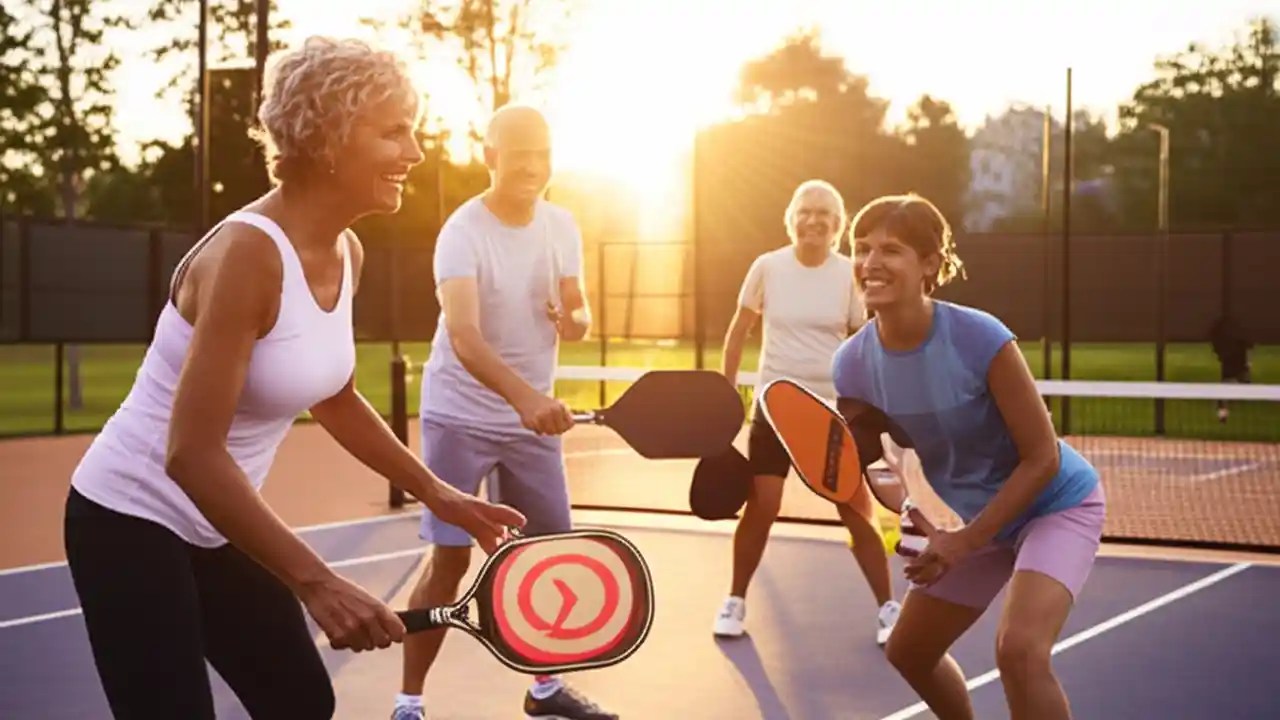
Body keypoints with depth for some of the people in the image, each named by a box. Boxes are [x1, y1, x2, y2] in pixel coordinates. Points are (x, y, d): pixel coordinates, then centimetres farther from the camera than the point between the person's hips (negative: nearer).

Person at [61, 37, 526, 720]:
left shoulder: (347, 253, -2)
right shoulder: (248, 251, -27)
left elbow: (333, 398, 15)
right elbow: (193, 455, -30)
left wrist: (436, 494, 11)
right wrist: (315, 582, -33)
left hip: (216, 524, 8)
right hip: (132, 520, -8)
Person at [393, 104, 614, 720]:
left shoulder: (562, 227, -1)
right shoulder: (463, 231, -21)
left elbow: (578, 316, 5)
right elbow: (464, 337, -34)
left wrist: (574, 319, -21)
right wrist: (524, 396, -51)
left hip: (534, 416, 6)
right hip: (459, 418, -6)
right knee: (450, 560, -6)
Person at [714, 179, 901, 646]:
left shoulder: (851, 275, -4)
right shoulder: (767, 267, -4)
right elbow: (738, 333, 6)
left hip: (834, 408, 0)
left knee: (857, 511, -1)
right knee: (760, 506, -3)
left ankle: (888, 608, 13)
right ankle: (735, 602, 15)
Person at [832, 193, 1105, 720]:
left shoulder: (980, 339, -30)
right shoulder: (853, 364, -15)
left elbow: (1042, 458, -23)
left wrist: (966, 541, -23)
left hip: (1057, 504, -6)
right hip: (981, 515, 6)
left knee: (1019, 648, -29)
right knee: (908, 651, 15)